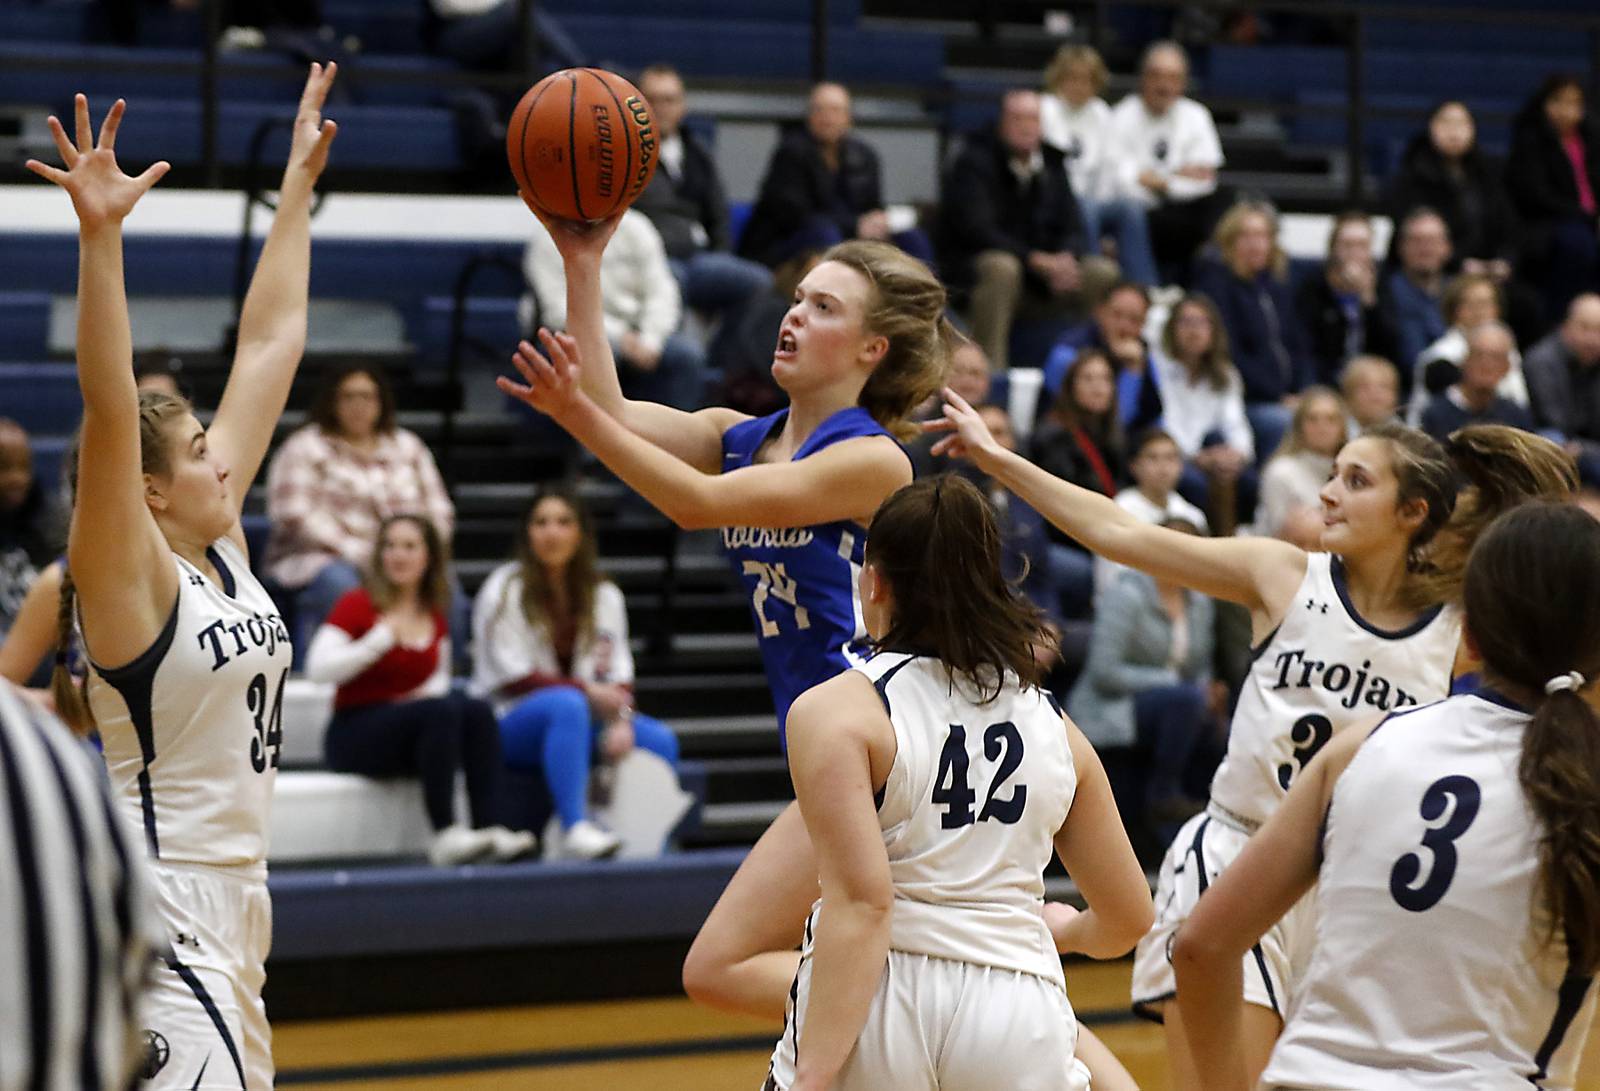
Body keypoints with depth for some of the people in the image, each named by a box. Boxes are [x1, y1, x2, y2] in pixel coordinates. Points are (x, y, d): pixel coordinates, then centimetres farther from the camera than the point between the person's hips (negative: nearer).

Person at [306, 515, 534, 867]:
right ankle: (445, 835, -37)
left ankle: (490, 827, -33)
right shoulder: (357, 603, -5)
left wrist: (432, 692, -1)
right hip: (354, 734, -6)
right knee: (442, 710, -31)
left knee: (478, 711, -23)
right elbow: (317, 669, -16)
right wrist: (379, 640, -22)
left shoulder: (434, 615, 12)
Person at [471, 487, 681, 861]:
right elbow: (512, 678, -10)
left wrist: (621, 718, -15)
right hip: (511, 724, -6)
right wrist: (587, 690, -17)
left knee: (660, 740, -17)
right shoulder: (504, 591, -3)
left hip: (587, 717, 6)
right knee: (566, 704, -38)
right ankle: (574, 829, -49)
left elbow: (617, 672, 6)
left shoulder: (604, 596, 12)